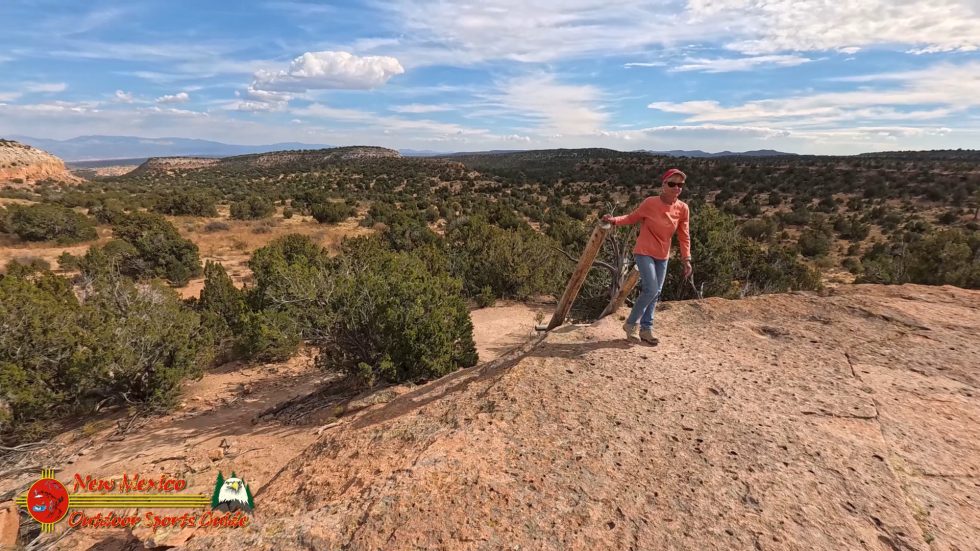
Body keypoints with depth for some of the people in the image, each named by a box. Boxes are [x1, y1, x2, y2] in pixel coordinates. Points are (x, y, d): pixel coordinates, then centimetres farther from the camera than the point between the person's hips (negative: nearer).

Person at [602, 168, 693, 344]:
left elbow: (684, 236, 1)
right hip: (644, 252, -5)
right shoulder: (650, 203, -15)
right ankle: (631, 323, 5)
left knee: (656, 293, 10)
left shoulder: (683, 208, -5)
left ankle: (646, 328, 23)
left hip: (662, 256, 5)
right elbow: (632, 218, -2)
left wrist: (686, 259, -3)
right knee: (651, 290, -15)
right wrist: (614, 220, -18)